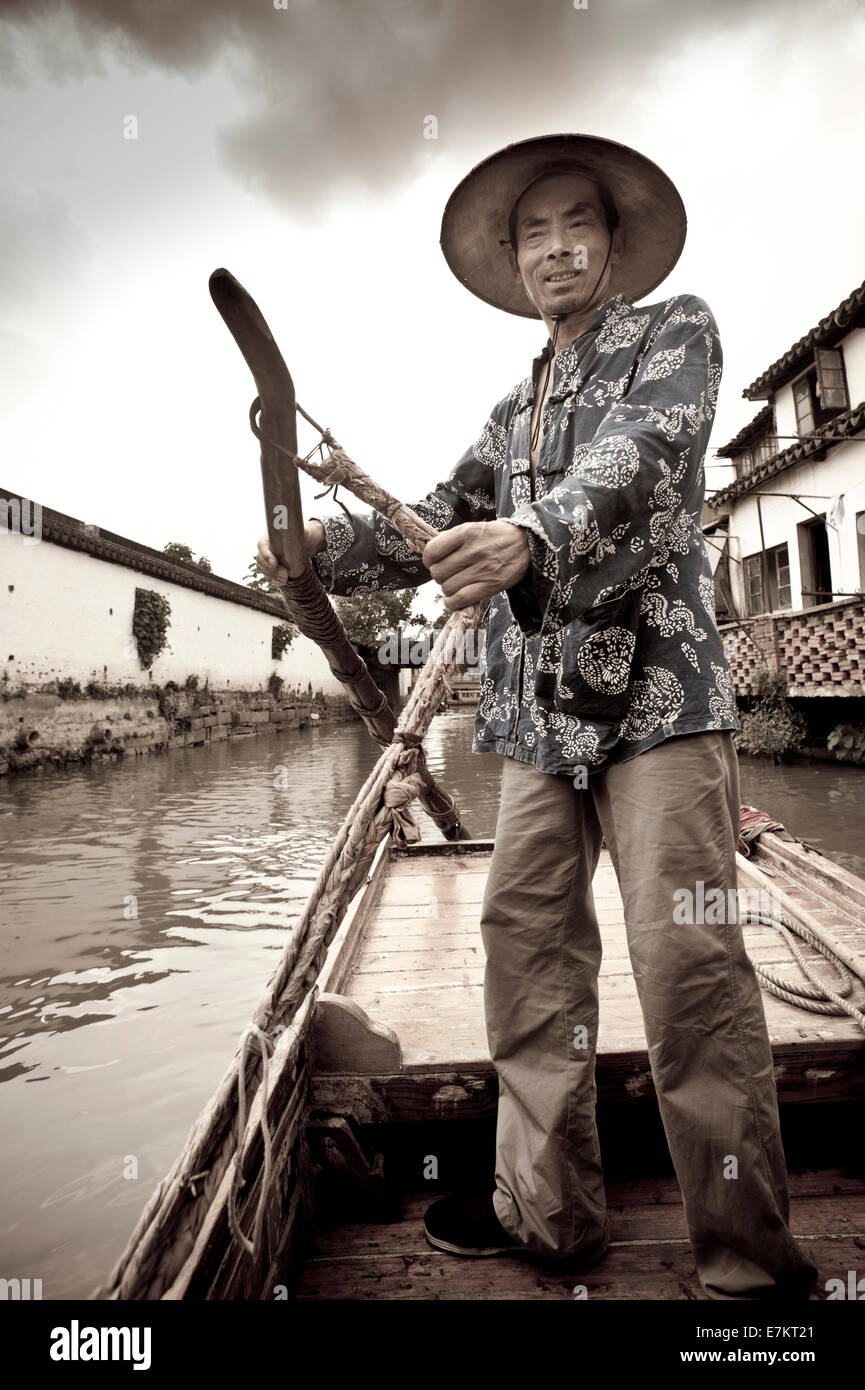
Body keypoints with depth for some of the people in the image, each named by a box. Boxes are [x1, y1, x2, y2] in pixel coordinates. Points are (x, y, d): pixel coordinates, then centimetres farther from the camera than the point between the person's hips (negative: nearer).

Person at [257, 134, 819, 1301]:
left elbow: (643, 453, -12)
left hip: (655, 687, -5)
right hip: (540, 711, 6)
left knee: (685, 953, -10)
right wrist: (323, 545, 0)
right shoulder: (513, 411, 26)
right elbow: (436, 527, 17)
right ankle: (547, 1208, 20)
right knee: (527, 939, 5)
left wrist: (534, 533, -31)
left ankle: (747, 1252, 8)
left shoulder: (676, 331, 10)